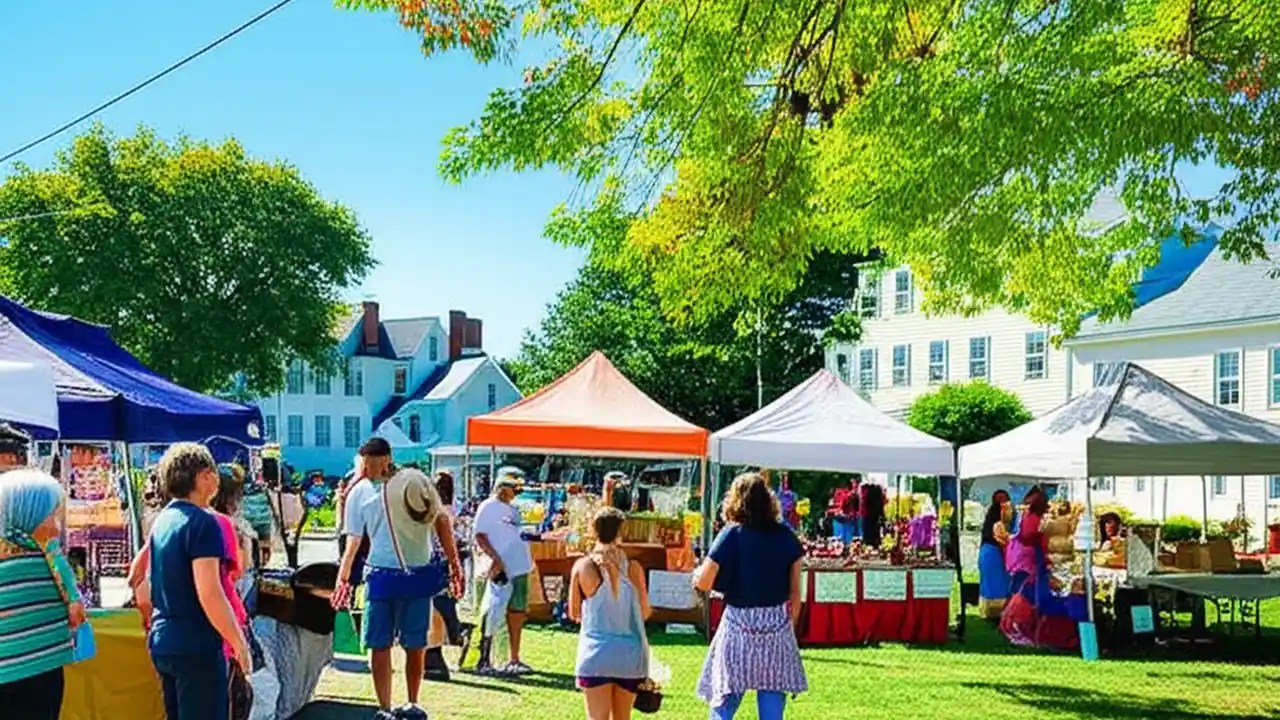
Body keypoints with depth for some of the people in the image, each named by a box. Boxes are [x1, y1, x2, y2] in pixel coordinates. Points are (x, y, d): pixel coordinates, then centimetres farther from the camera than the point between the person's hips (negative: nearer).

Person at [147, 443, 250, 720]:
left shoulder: (162, 520, 10)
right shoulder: (202, 522, -16)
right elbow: (209, 595, -22)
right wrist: (239, 642, -15)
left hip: (162, 642, 9)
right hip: (196, 647, -9)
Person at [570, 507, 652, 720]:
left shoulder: (582, 566, -7)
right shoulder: (633, 568, -6)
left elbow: (574, 613, 2)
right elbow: (644, 612, 1)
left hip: (596, 654, -1)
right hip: (629, 654, 2)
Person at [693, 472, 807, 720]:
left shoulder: (732, 534, -6)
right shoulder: (785, 536, 3)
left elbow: (704, 583, -9)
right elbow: (795, 591, 4)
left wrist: (697, 572, 12)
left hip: (740, 621, -3)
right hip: (778, 623, 3)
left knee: (725, 700, 5)